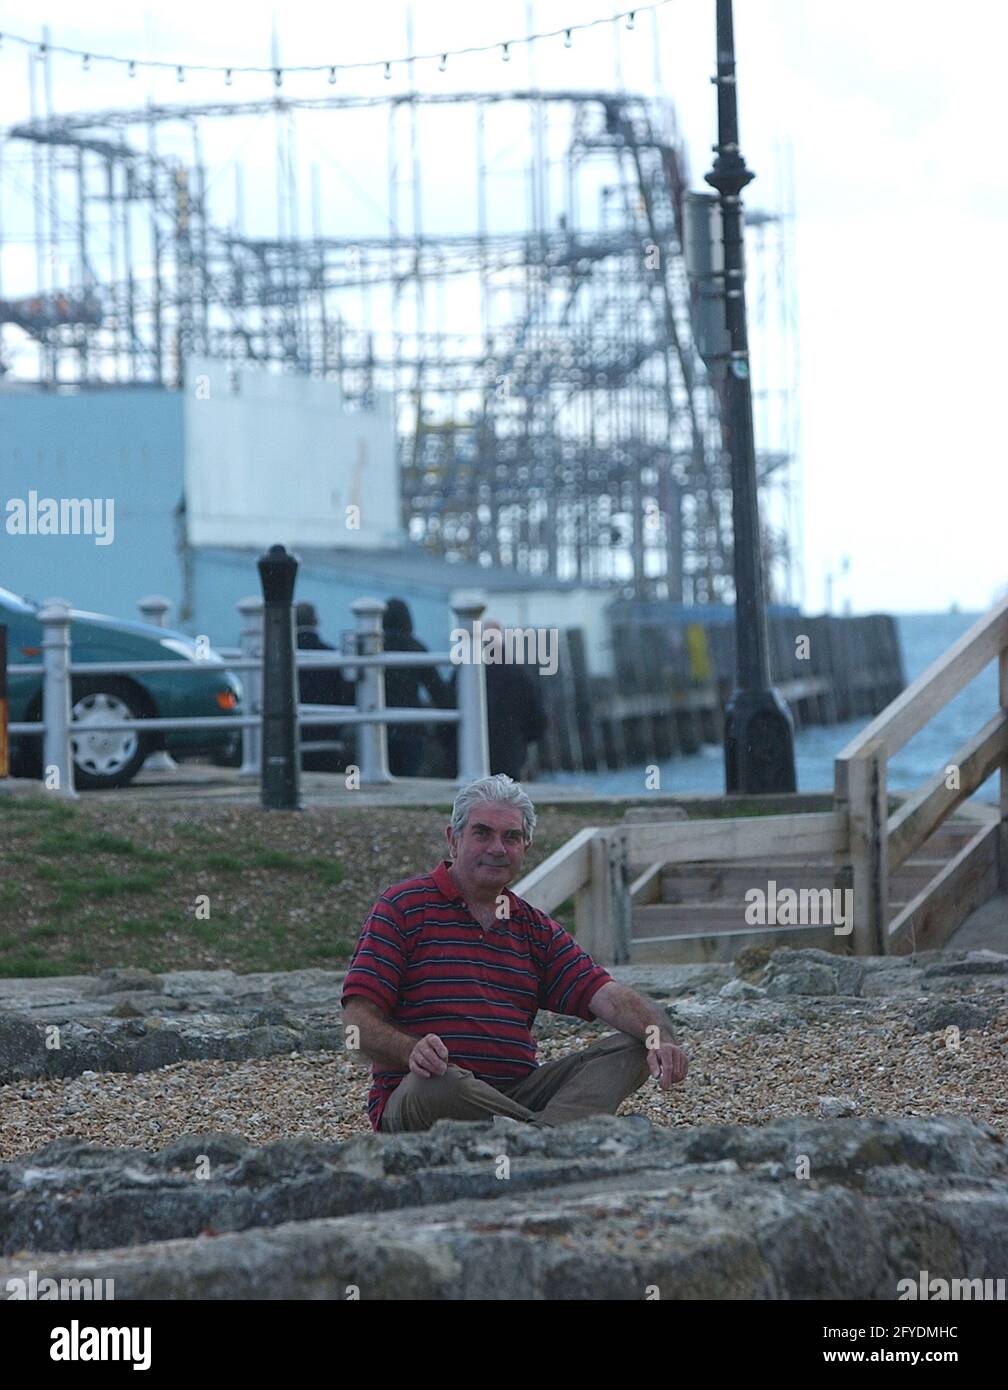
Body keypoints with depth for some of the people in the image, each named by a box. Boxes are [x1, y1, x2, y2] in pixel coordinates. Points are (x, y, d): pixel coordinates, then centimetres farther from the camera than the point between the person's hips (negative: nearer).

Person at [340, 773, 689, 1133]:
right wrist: (412, 1051, -29)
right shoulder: (403, 907, 3)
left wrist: (661, 1038, -18)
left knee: (628, 1049, -12)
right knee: (438, 1084, -40)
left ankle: (546, 1140, -40)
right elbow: (359, 1020, -6)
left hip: (514, 1095, 6)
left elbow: (608, 996, 5)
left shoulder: (536, 928, 19)